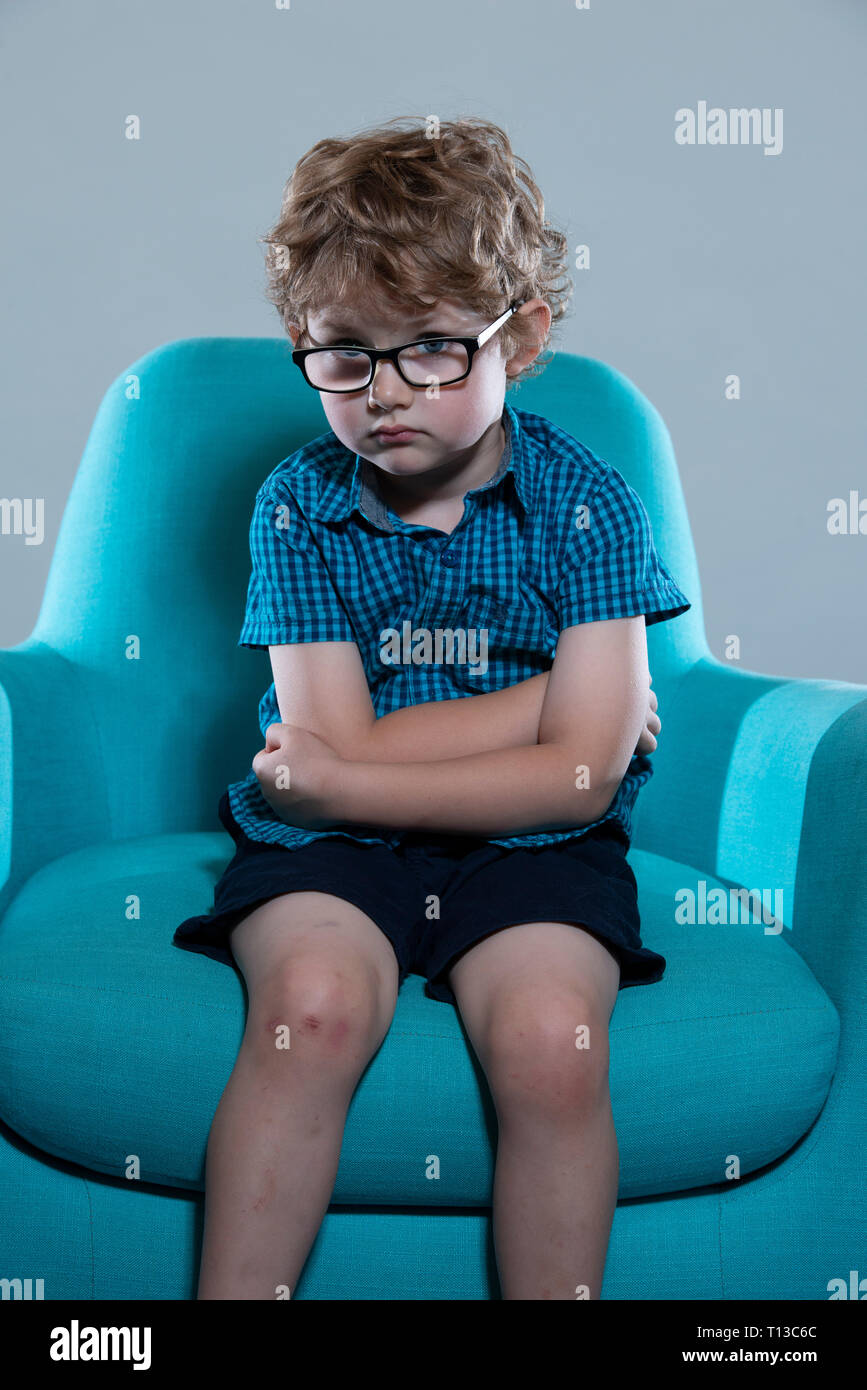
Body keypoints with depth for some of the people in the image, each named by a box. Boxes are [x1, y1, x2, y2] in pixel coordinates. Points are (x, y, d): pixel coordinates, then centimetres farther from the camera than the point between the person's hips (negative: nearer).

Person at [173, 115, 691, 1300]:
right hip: (332, 841, 1)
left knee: (551, 1042, -26)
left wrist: (332, 778, -10)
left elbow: (582, 774, -10)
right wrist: (563, 689, -8)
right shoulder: (297, 505, -1)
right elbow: (341, 748, -8)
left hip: (528, 846, 0)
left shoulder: (586, 503, -4)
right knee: (311, 1006, -27)